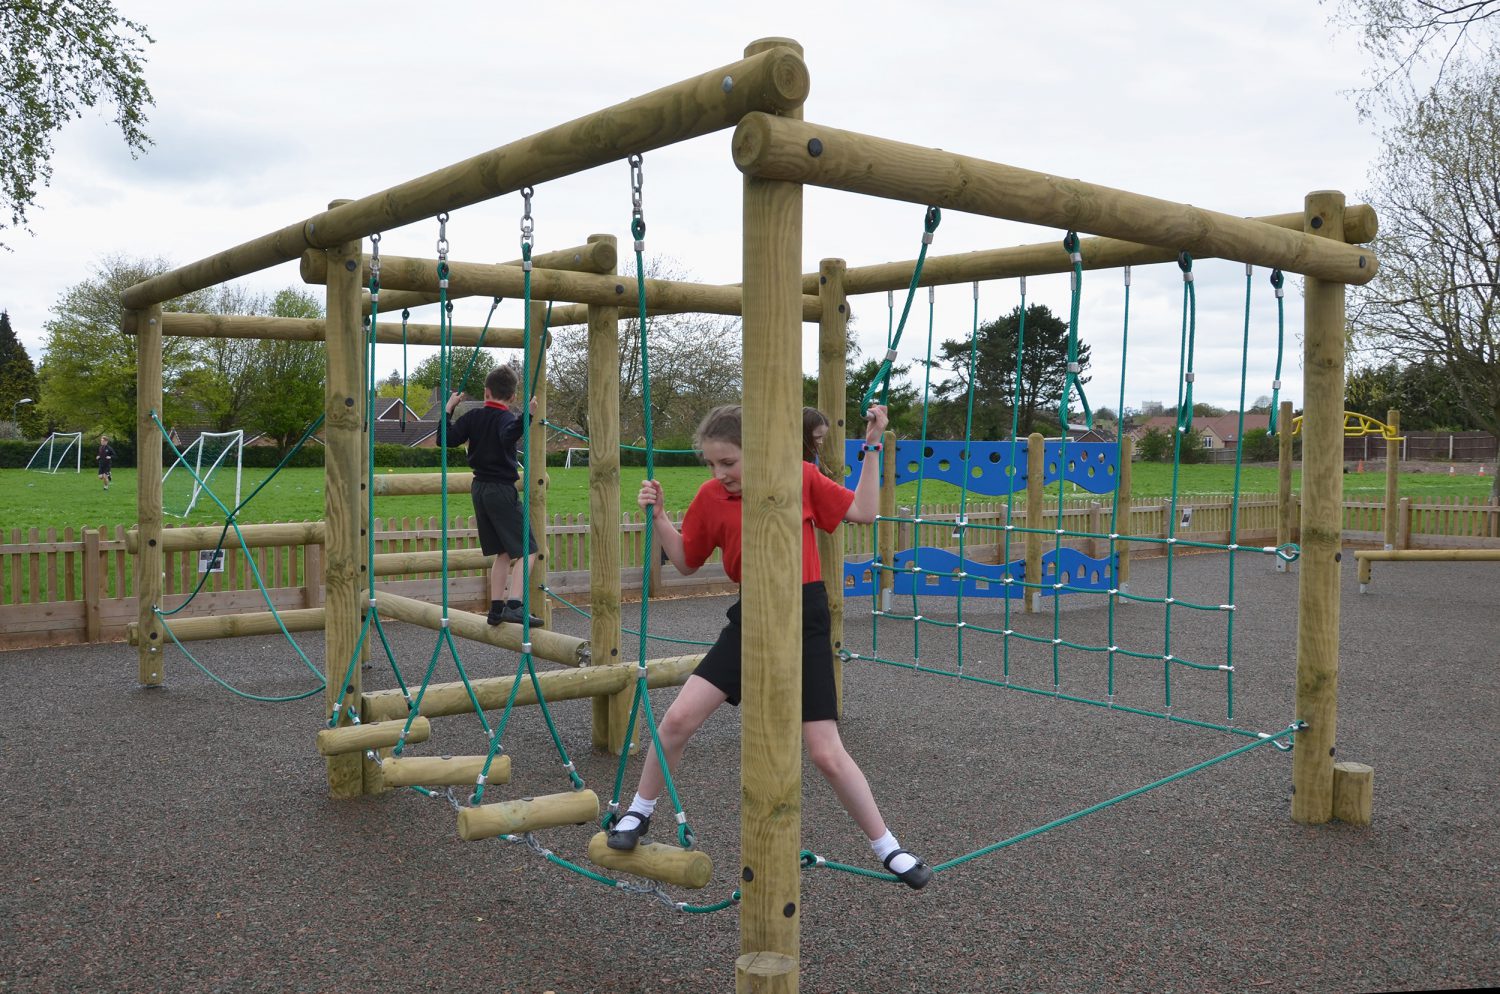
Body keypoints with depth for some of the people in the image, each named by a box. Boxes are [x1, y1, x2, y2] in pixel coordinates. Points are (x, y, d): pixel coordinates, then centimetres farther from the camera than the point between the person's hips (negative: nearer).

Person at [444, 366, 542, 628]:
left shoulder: (473, 417, 7)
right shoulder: (506, 418, -11)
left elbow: (447, 438, 4)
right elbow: (508, 437, -32)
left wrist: (449, 409, 13)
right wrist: (526, 416, -39)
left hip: (479, 489, 7)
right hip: (502, 490, -7)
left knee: (503, 552, 15)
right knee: (526, 549, -7)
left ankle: (496, 608, 15)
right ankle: (514, 606, -21)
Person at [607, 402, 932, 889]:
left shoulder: (800, 477, -7)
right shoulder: (711, 497, -2)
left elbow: (864, 512, -1)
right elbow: (686, 562, 8)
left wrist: (872, 449, -7)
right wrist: (658, 516, -5)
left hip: (805, 620, -2)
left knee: (826, 753, -2)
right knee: (678, 718, -5)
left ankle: (888, 848, 19)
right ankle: (639, 813, 21)